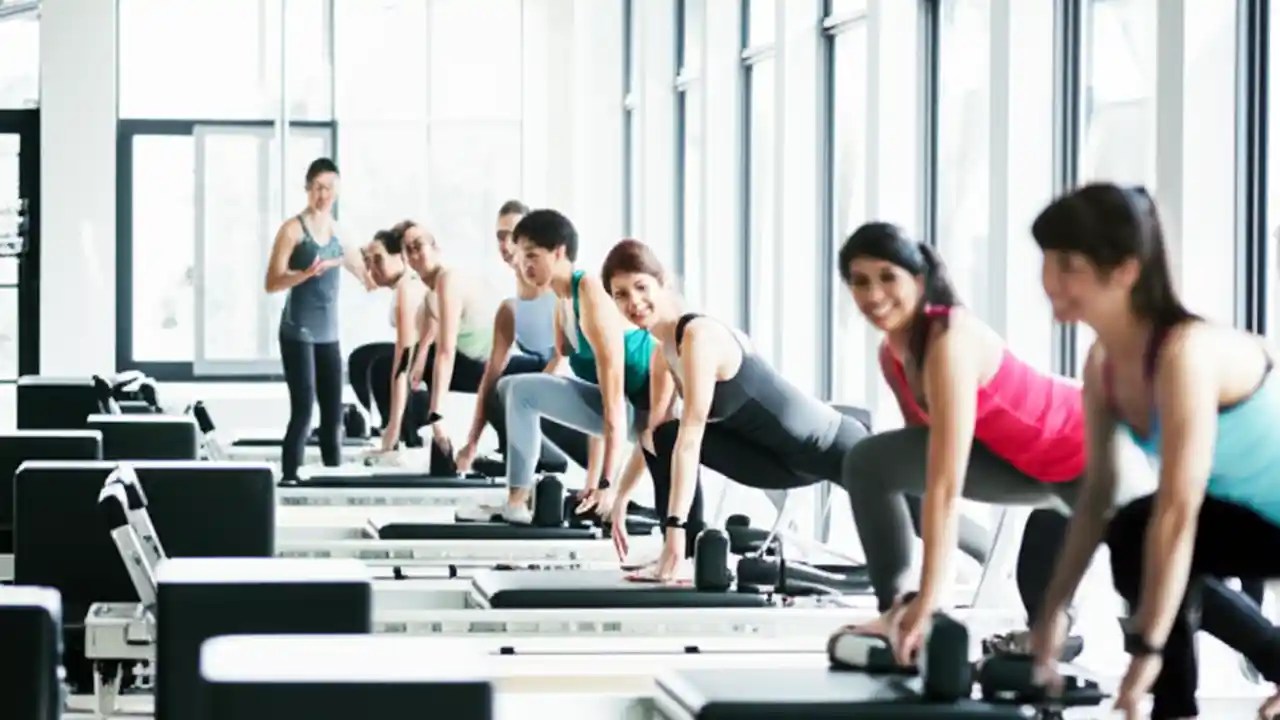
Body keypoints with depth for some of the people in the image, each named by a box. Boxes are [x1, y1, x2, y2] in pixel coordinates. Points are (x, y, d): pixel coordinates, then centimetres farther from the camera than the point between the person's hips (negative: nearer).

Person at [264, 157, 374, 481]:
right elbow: (272, 282, -13)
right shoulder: (293, 229, -7)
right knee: (303, 411, -11)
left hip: (329, 334, 6)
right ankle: (291, 480, -8)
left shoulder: (340, 231, 11)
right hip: (298, 333, -6)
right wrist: (306, 273, -28)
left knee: (334, 414, 5)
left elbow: (366, 278, 22)